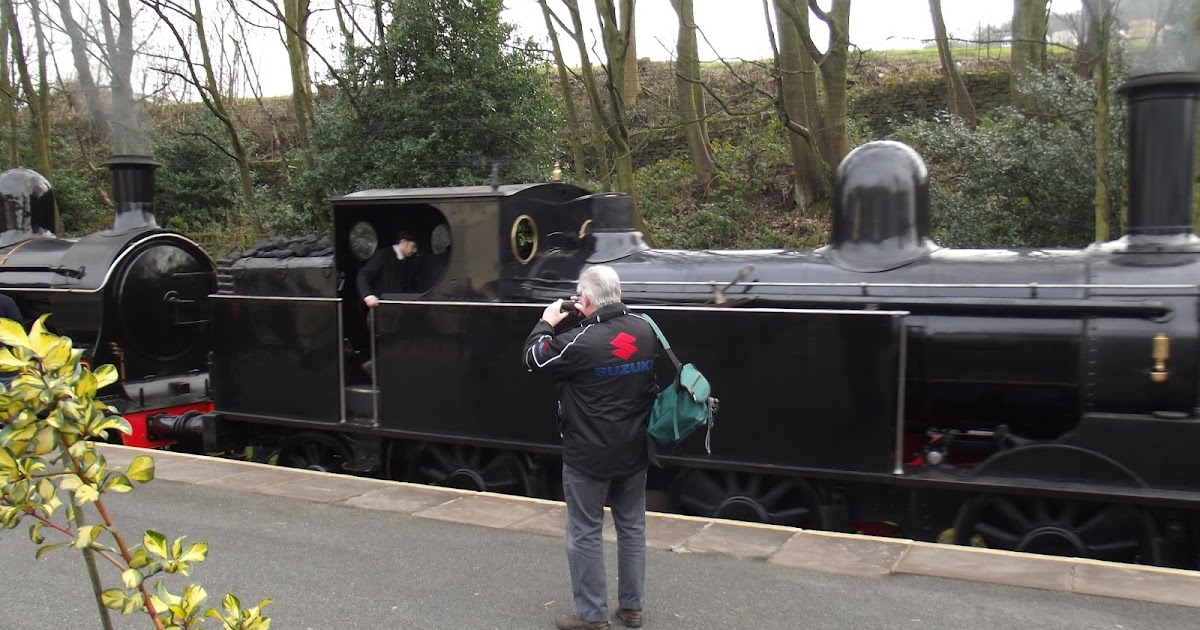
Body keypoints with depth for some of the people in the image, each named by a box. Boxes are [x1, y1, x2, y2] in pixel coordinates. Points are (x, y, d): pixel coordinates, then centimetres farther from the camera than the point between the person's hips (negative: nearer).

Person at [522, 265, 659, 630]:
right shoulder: (646, 330, -2)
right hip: (635, 450, 6)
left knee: (585, 534, 6)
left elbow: (534, 360, -6)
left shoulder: (580, 341, -22)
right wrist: (592, 320, 14)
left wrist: (546, 323, 9)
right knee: (632, 528, 16)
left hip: (589, 455, -6)